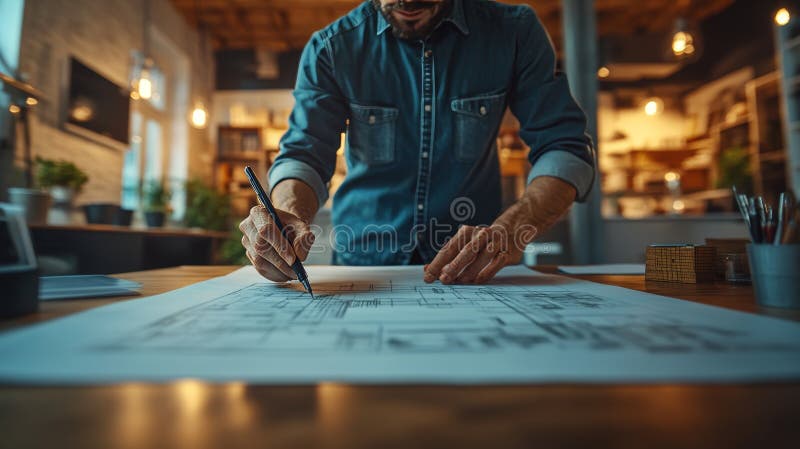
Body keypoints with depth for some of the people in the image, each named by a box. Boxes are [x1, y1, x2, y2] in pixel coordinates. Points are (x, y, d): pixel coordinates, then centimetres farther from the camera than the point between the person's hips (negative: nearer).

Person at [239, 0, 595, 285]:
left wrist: (510, 231, -25)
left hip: (474, 271, 0)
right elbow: (304, 154, -7)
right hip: (362, 262, 1)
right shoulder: (331, 48, -3)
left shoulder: (514, 31, -3)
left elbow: (565, 147, -6)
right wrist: (290, 213, -31)